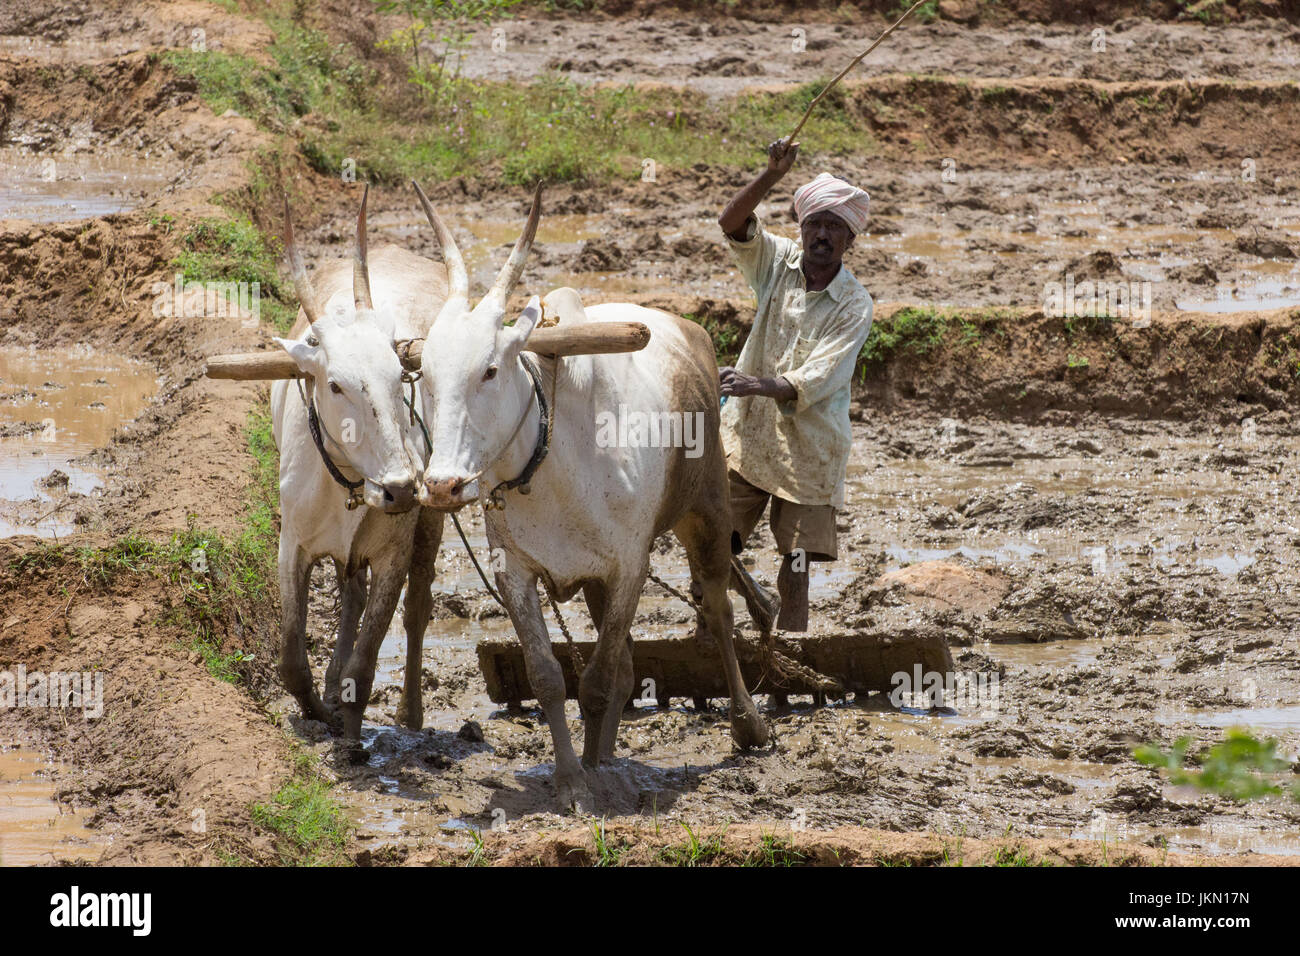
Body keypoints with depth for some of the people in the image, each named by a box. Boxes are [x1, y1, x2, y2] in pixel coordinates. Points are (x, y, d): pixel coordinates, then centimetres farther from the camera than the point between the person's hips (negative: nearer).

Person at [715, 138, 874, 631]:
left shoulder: (854, 305, -11)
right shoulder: (780, 262, 2)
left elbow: (813, 382, -20)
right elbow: (732, 224, -14)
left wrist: (759, 385, -38)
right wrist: (773, 175, -28)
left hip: (807, 452, -3)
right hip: (745, 436, 3)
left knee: (795, 573, -2)